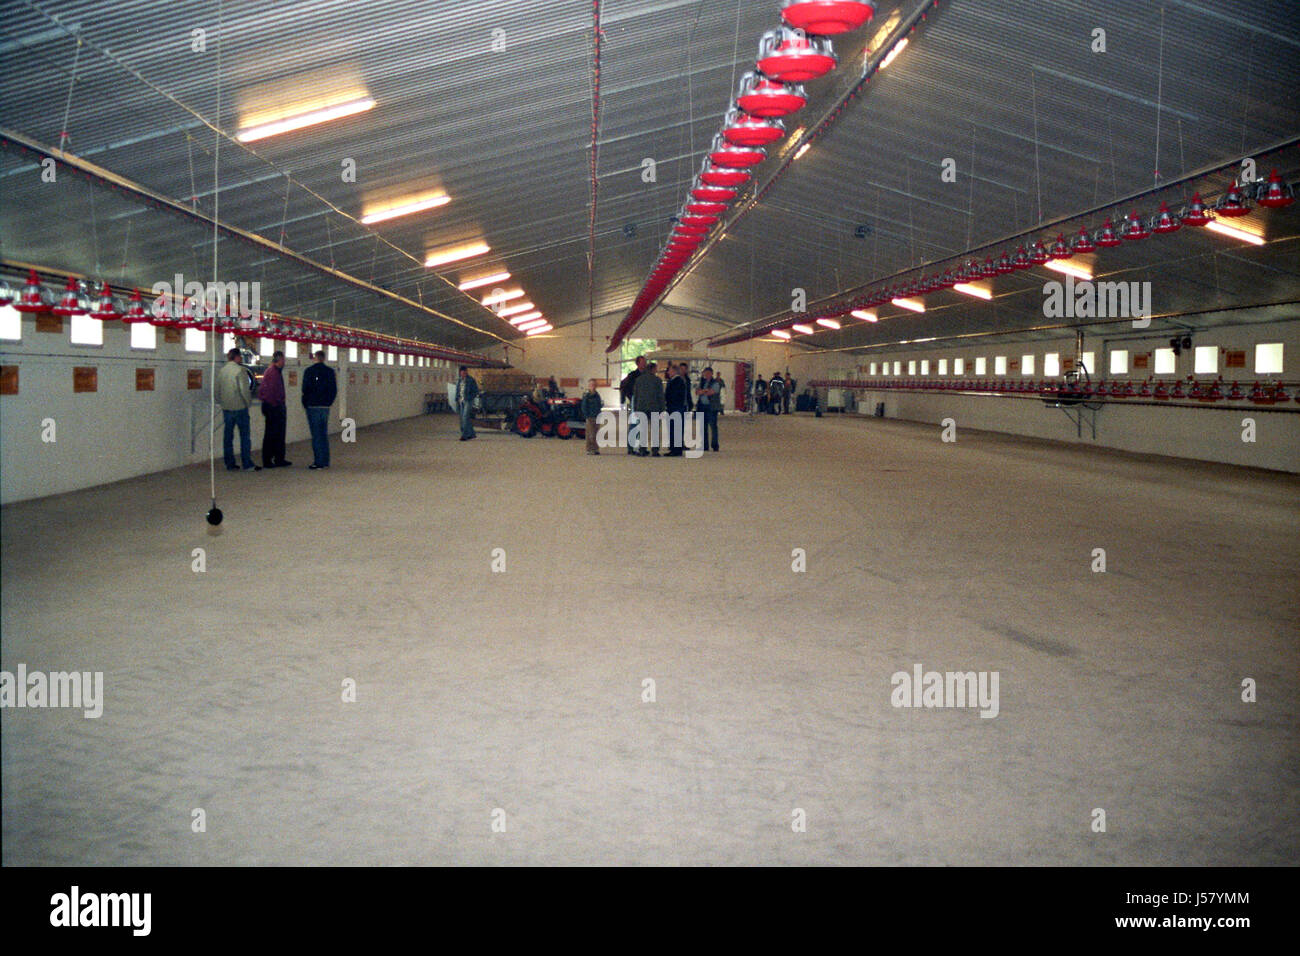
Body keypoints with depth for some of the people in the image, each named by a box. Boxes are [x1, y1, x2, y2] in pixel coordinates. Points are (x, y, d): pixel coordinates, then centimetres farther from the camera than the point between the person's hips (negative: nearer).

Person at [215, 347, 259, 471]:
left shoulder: (221, 370, 7)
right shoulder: (240, 370, -11)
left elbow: (217, 390, 10)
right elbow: (244, 389, -16)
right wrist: (248, 402, -2)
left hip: (226, 408, 6)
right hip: (240, 407, -6)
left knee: (228, 436, 10)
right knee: (245, 436, 0)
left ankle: (230, 464, 12)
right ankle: (247, 464, -2)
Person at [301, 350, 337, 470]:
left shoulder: (309, 371, -7)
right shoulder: (330, 371, 5)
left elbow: (305, 389, -8)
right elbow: (334, 390, 7)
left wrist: (305, 403, 6)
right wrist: (328, 402, 14)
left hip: (313, 406, -5)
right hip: (325, 407, 5)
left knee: (316, 435, -4)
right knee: (324, 434, 12)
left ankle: (318, 462, -6)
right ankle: (325, 461, 14)